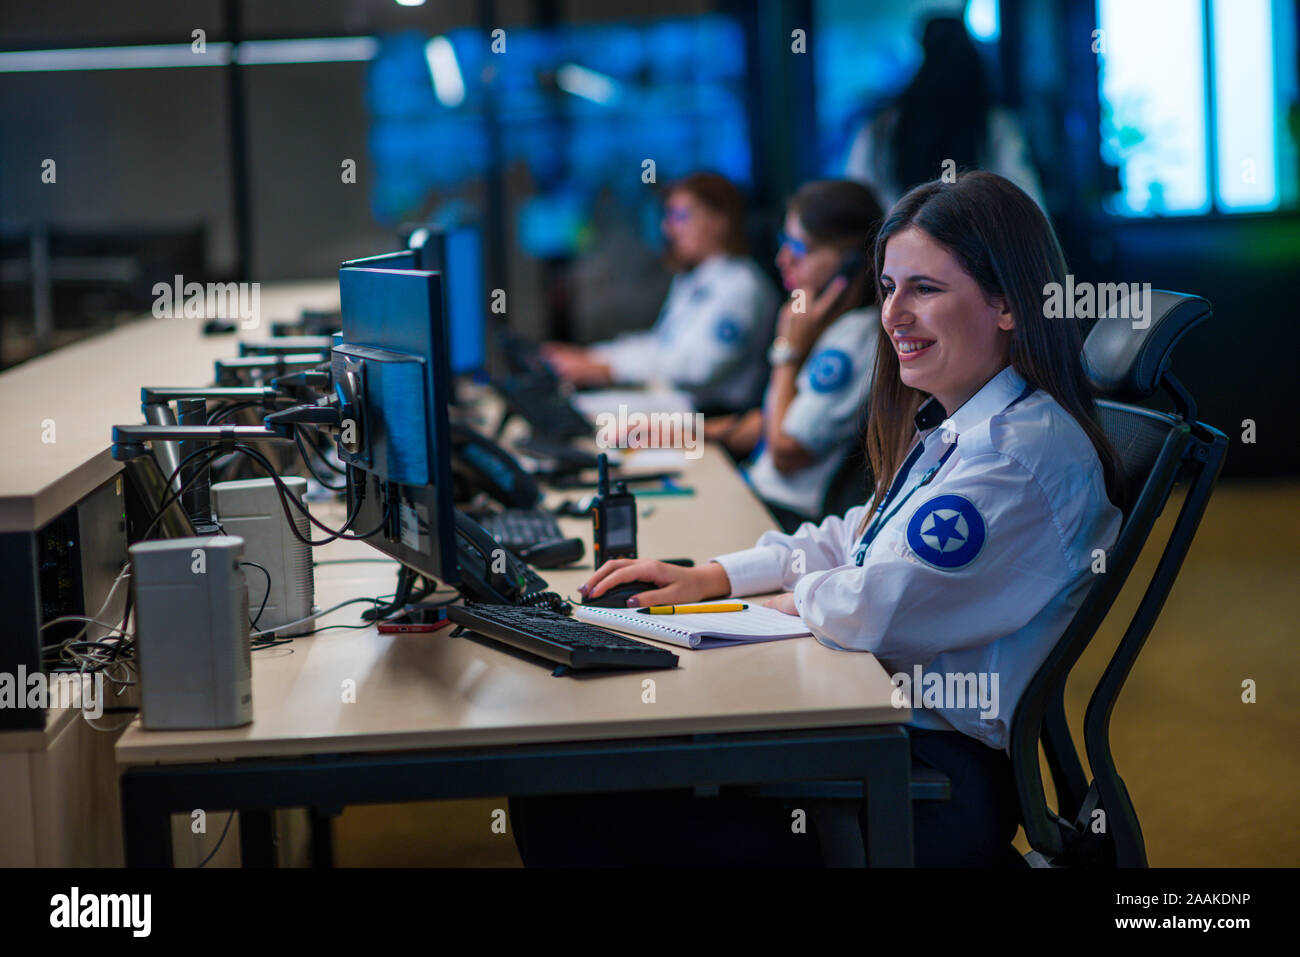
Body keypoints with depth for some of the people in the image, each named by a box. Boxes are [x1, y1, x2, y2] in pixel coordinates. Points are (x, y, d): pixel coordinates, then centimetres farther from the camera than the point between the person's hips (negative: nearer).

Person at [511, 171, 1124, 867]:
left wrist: (795, 599, 0)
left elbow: (875, 609, -22)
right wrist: (708, 578, 13)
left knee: (571, 811, -15)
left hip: (943, 781, -10)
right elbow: (856, 540, 25)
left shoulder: (1024, 453, -18)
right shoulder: (951, 430, 16)